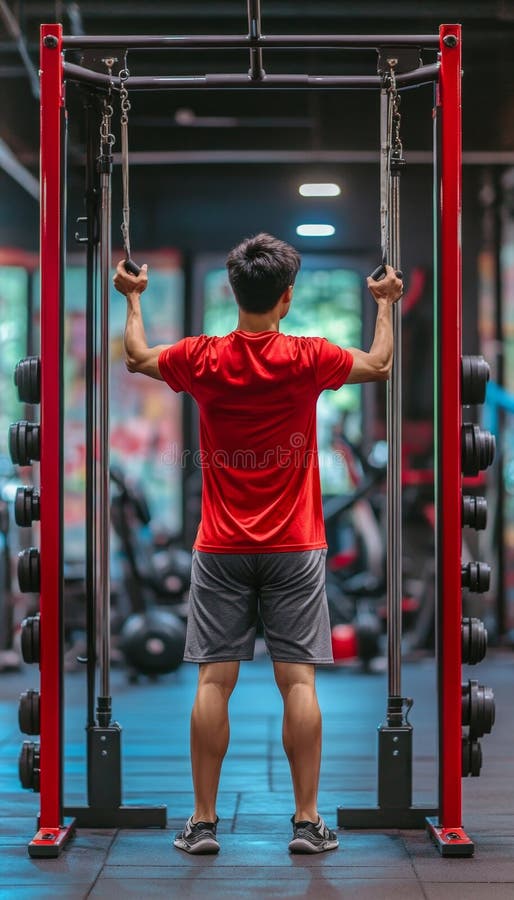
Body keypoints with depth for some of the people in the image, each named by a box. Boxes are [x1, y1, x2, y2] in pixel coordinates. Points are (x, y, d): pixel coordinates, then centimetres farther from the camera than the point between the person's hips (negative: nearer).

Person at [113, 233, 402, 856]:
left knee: (213, 681, 2)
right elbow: (380, 365, 11)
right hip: (294, 548, -1)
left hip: (221, 549, 1)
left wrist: (133, 298, 33)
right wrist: (385, 304, 27)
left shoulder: (203, 360, -5)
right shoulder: (307, 359, -8)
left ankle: (203, 822, 6)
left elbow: (137, 357, 17)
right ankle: (307, 822, 3)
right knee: (298, 680, 1)